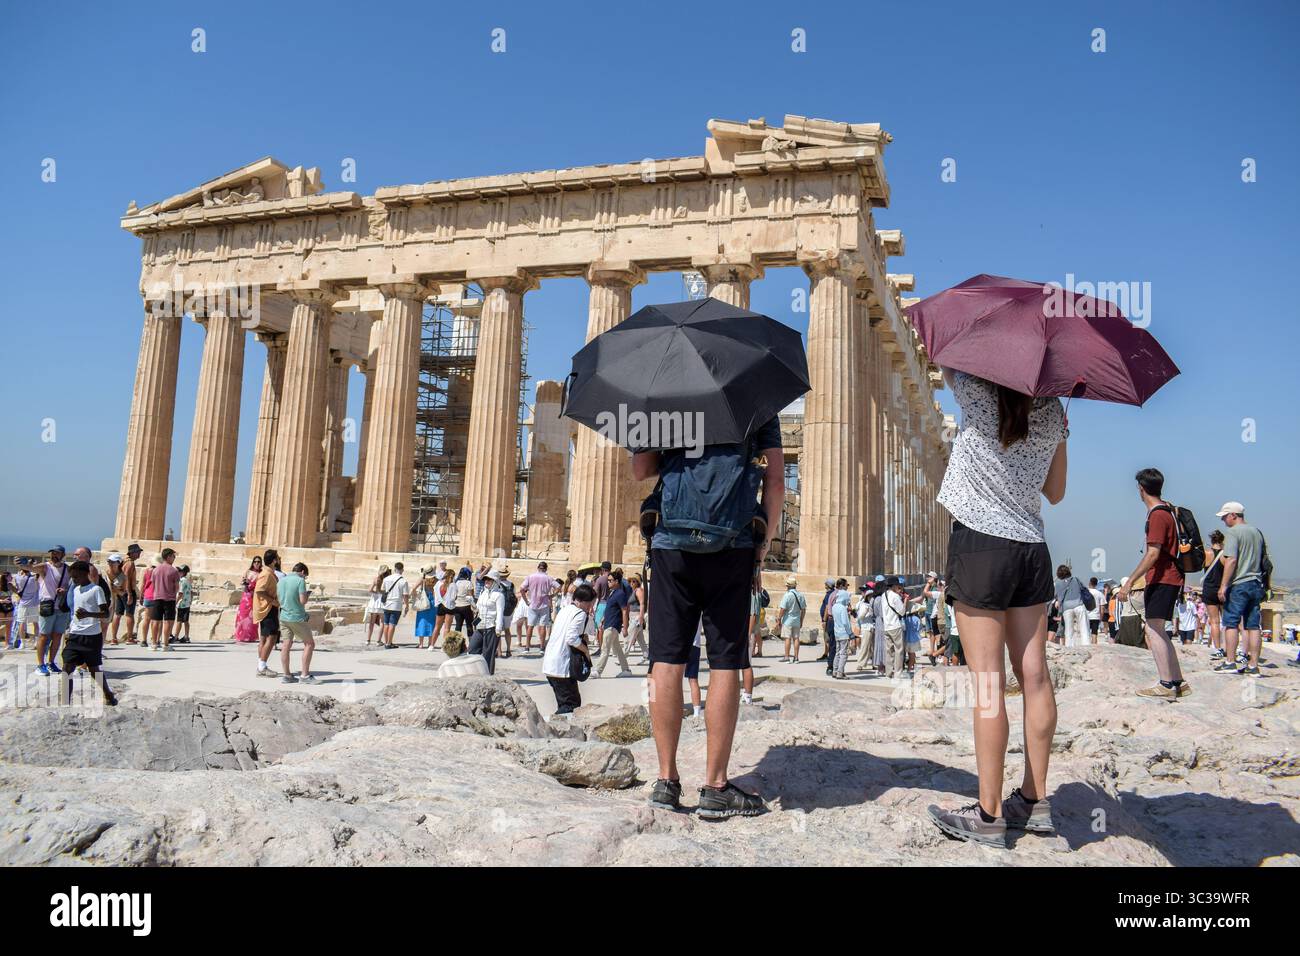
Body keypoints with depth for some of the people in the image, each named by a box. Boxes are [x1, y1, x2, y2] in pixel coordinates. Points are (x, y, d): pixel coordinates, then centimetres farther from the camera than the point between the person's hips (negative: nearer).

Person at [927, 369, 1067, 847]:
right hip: (1032, 549, 6)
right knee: (1034, 677, 8)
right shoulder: (1054, 412, 8)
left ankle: (989, 814, 3)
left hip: (980, 543, -6)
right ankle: (1034, 801, 18)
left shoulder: (979, 392, -7)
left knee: (988, 683, -4)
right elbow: (1055, 492, 17)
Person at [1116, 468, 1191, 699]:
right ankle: (1178, 682, 16)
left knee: (1154, 630, -10)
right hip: (1167, 579, 10)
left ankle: (1166, 685, -11)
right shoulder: (1166, 509, 15)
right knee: (1156, 631, 13)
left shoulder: (1157, 515, -16)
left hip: (1162, 580, -10)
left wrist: (1130, 582, -22)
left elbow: (1153, 554, -22)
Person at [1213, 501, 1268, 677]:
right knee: (1253, 625, 6)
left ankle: (1230, 661, -2)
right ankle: (1253, 665, 7)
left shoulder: (1232, 532, -9)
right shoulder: (1257, 532, 14)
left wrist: (1223, 585, -17)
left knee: (1231, 623, -1)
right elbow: (1265, 559, 20)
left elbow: (1231, 560, -18)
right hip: (1256, 584, 7)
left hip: (1238, 584, -7)